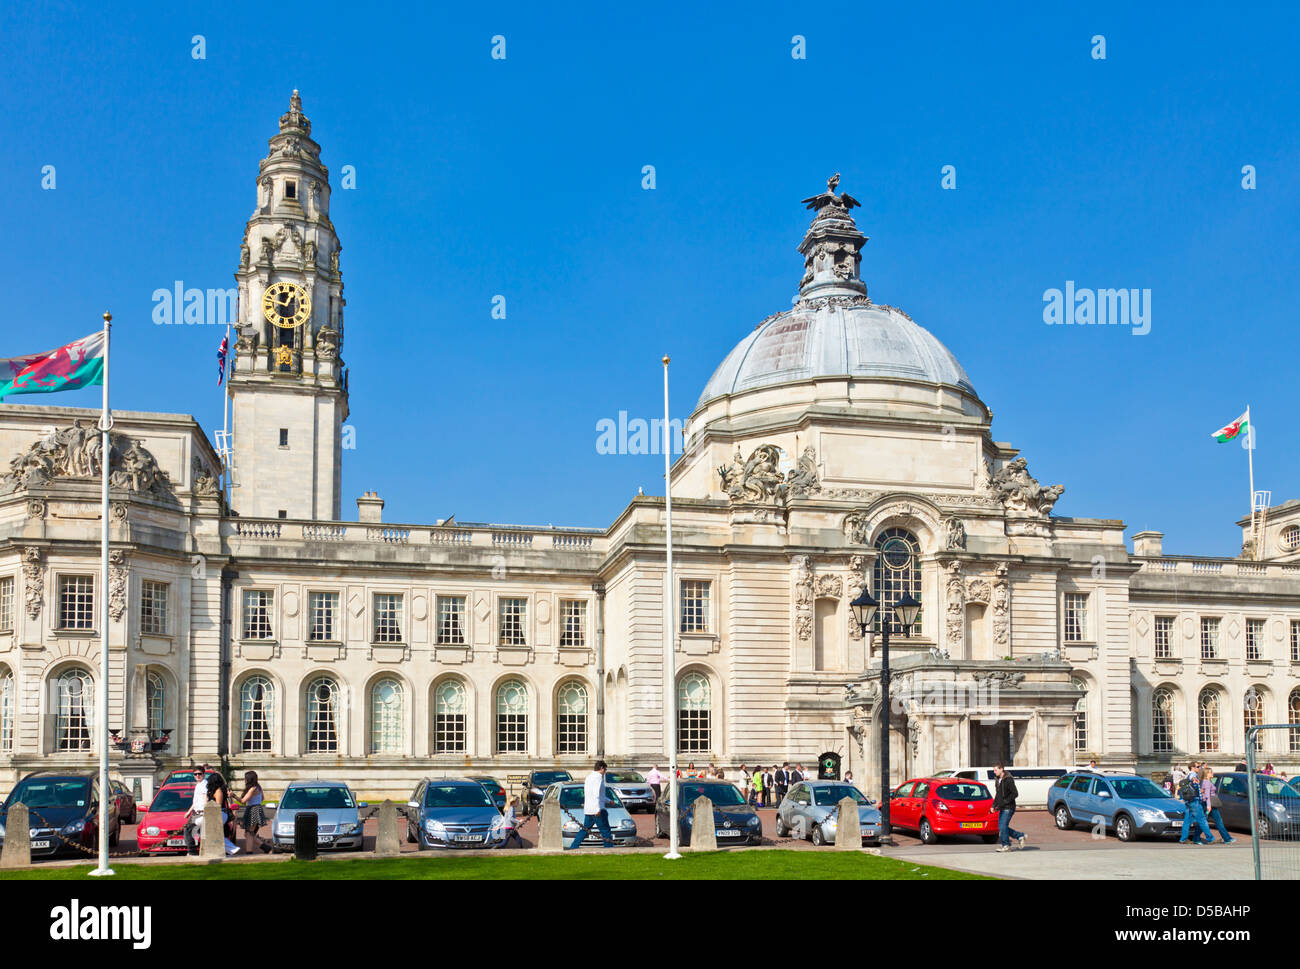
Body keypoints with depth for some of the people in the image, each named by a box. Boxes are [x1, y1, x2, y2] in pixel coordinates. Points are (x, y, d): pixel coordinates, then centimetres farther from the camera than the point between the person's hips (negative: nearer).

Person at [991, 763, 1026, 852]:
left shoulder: (1008, 780, -13)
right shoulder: (998, 780, 13)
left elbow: (1015, 794, -18)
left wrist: (1004, 802, -20)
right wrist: (994, 805, 10)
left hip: (1008, 808, -9)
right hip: (1002, 808, 9)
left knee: (1003, 826, -9)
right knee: (1001, 827, 8)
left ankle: (1006, 845, 2)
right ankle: (1020, 836, 21)